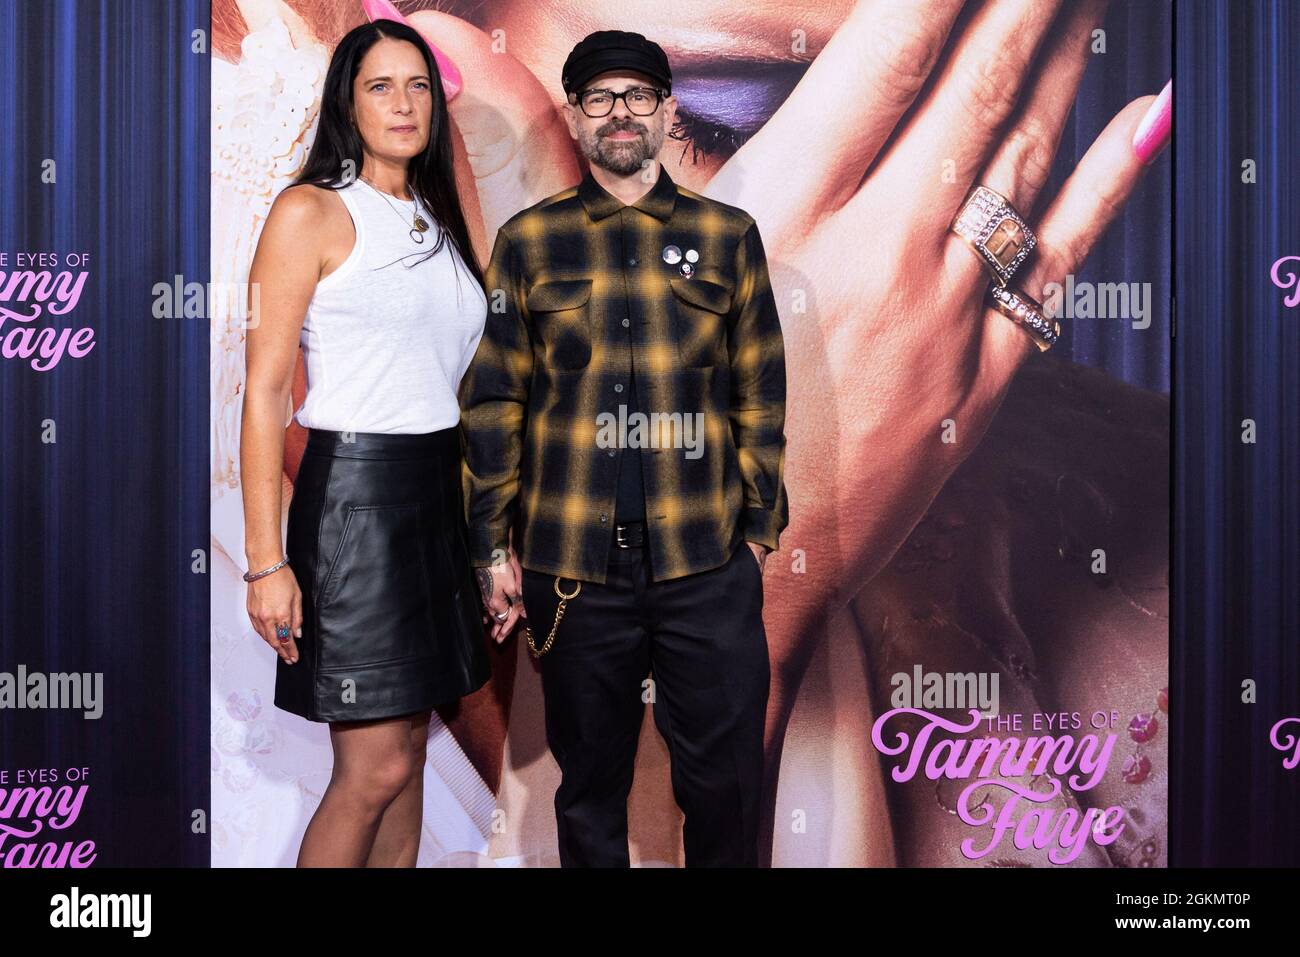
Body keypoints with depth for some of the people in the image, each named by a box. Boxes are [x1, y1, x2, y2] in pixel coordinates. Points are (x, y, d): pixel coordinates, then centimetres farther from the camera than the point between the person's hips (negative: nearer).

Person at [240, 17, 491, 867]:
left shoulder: (437, 221, 14)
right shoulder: (310, 212, -6)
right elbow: (265, 390, -11)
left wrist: (490, 535, 13)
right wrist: (266, 562, -17)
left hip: (438, 492, 7)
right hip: (355, 489, -7)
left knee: (410, 745, 12)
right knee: (375, 768, -6)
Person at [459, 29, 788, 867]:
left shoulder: (727, 236, 7)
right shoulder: (528, 243, 5)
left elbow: (761, 393, 9)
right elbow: (494, 401, 5)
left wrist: (762, 524, 5)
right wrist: (494, 545, 1)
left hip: (709, 563, 0)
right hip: (573, 562, 0)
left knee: (727, 779, 4)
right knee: (590, 781, 11)